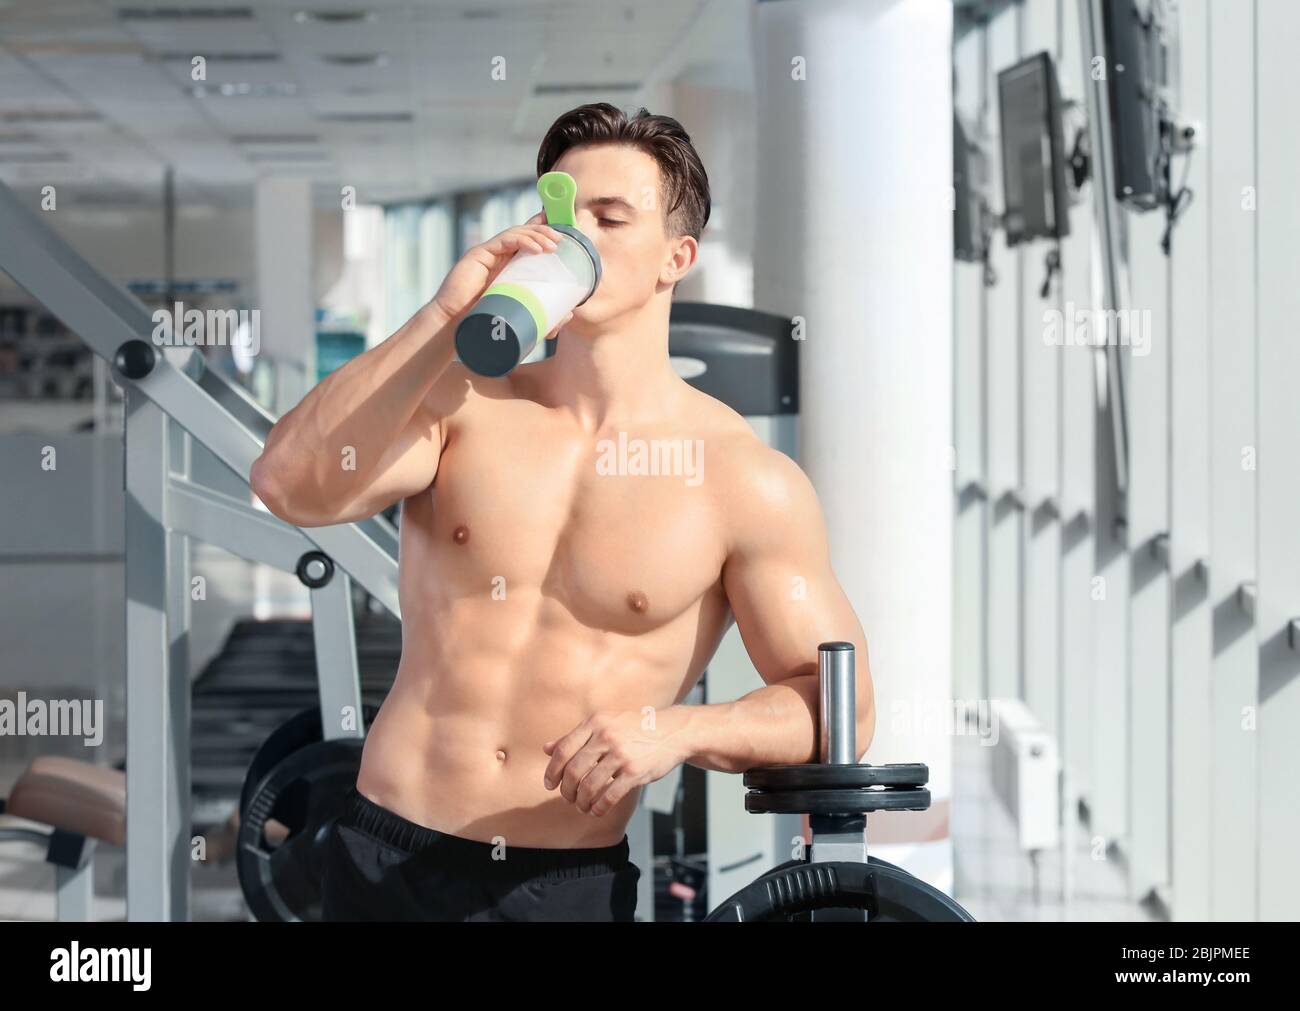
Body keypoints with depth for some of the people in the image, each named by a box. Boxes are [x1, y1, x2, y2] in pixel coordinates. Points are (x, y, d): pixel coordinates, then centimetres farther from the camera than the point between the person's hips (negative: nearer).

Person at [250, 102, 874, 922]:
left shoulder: (745, 479, -3)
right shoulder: (460, 406, 3)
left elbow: (840, 705, -3)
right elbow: (290, 486, -14)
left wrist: (678, 730, -19)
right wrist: (444, 317, -17)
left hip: (573, 883, -1)